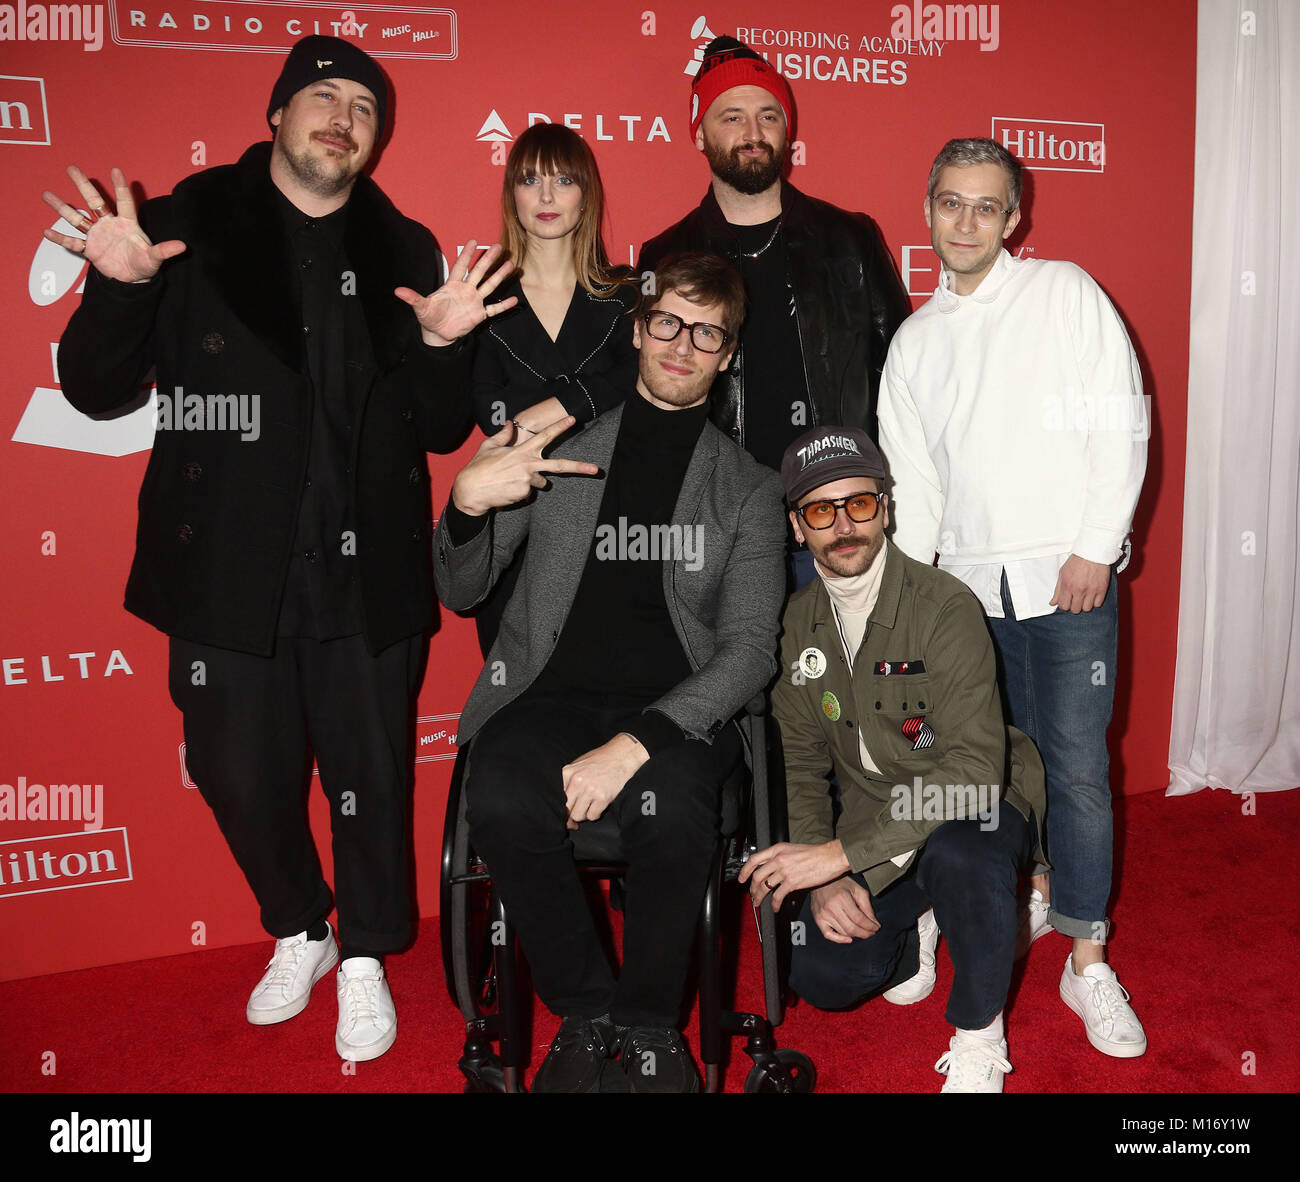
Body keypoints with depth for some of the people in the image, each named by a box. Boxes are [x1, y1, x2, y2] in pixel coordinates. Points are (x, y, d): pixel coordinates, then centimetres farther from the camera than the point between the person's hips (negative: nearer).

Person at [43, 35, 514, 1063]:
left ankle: (367, 957, 32)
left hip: (364, 576, 1)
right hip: (228, 573, 0)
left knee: (371, 779, 6)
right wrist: (119, 287, -17)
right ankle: (299, 932, 40)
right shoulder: (190, 224, 2)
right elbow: (96, 392, 0)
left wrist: (442, 348, -12)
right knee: (241, 778, 12)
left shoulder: (403, 251, 8)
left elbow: (440, 430, 7)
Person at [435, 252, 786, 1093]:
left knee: (670, 809, -33)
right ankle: (586, 1012, -4)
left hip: (678, 708, 0)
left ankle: (650, 1023, -3)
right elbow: (460, 592, 14)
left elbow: (750, 649, -2)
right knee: (503, 804, -31)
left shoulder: (747, 488, 9)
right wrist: (468, 504, -10)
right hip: (556, 692, 1)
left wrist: (636, 744, -18)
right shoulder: (555, 450, 12)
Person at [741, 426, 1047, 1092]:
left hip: (974, 810, -4)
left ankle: (979, 1040, -10)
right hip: (876, 827, 5)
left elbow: (974, 767, -30)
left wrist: (838, 853, -33)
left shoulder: (944, 608, -21)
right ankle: (916, 923, 22)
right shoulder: (797, 625, -1)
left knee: (956, 853, -39)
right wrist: (822, 882, -12)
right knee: (822, 977, -13)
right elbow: (800, 763, 3)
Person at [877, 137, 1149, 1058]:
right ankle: (1031, 889, 34)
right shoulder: (914, 340, 13)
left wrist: (1094, 549, -11)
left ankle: (1088, 964, 7)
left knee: (1076, 767, -5)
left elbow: (1122, 426, -4)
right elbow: (913, 477, 13)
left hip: (1067, 576, -4)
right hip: (968, 584, 4)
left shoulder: (1066, 293, 2)